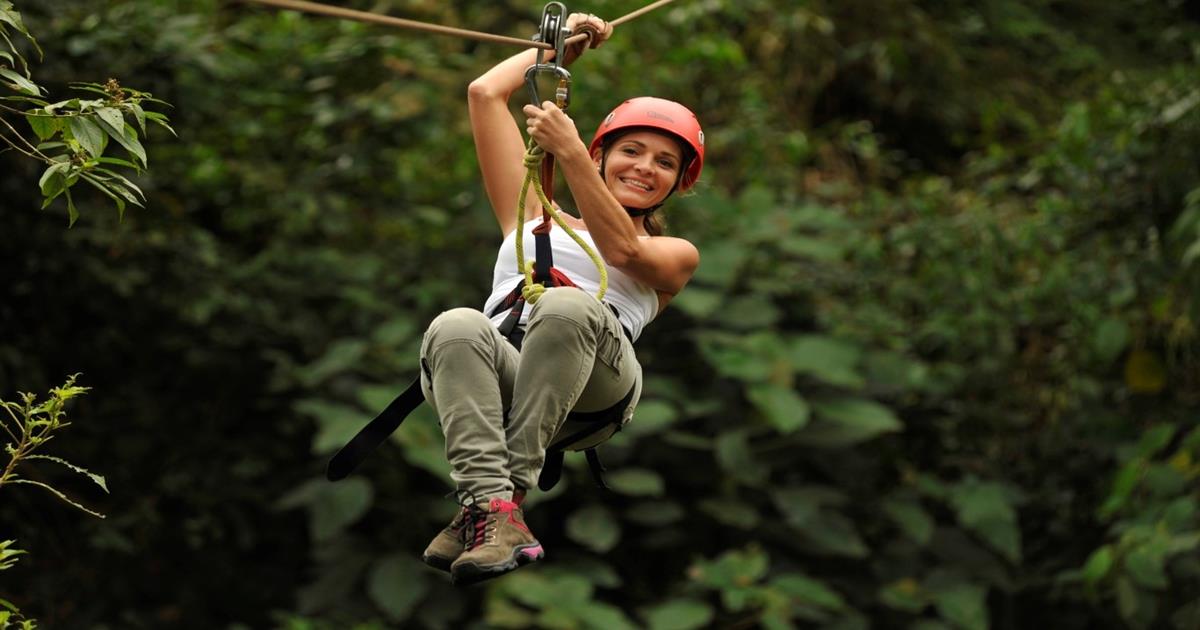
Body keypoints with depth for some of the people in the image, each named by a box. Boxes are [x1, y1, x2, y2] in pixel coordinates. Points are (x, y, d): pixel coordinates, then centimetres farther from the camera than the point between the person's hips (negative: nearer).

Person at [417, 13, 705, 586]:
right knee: (457, 326, -34)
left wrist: (568, 152, -4)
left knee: (567, 306, -36)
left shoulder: (674, 255, 29)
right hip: (497, 378, 2)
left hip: (592, 387, -2)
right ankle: (491, 504, -51)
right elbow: (484, 93, 34)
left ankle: (509, 491, -39)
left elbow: (622, 249, 3)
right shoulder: (533, 215, 36)